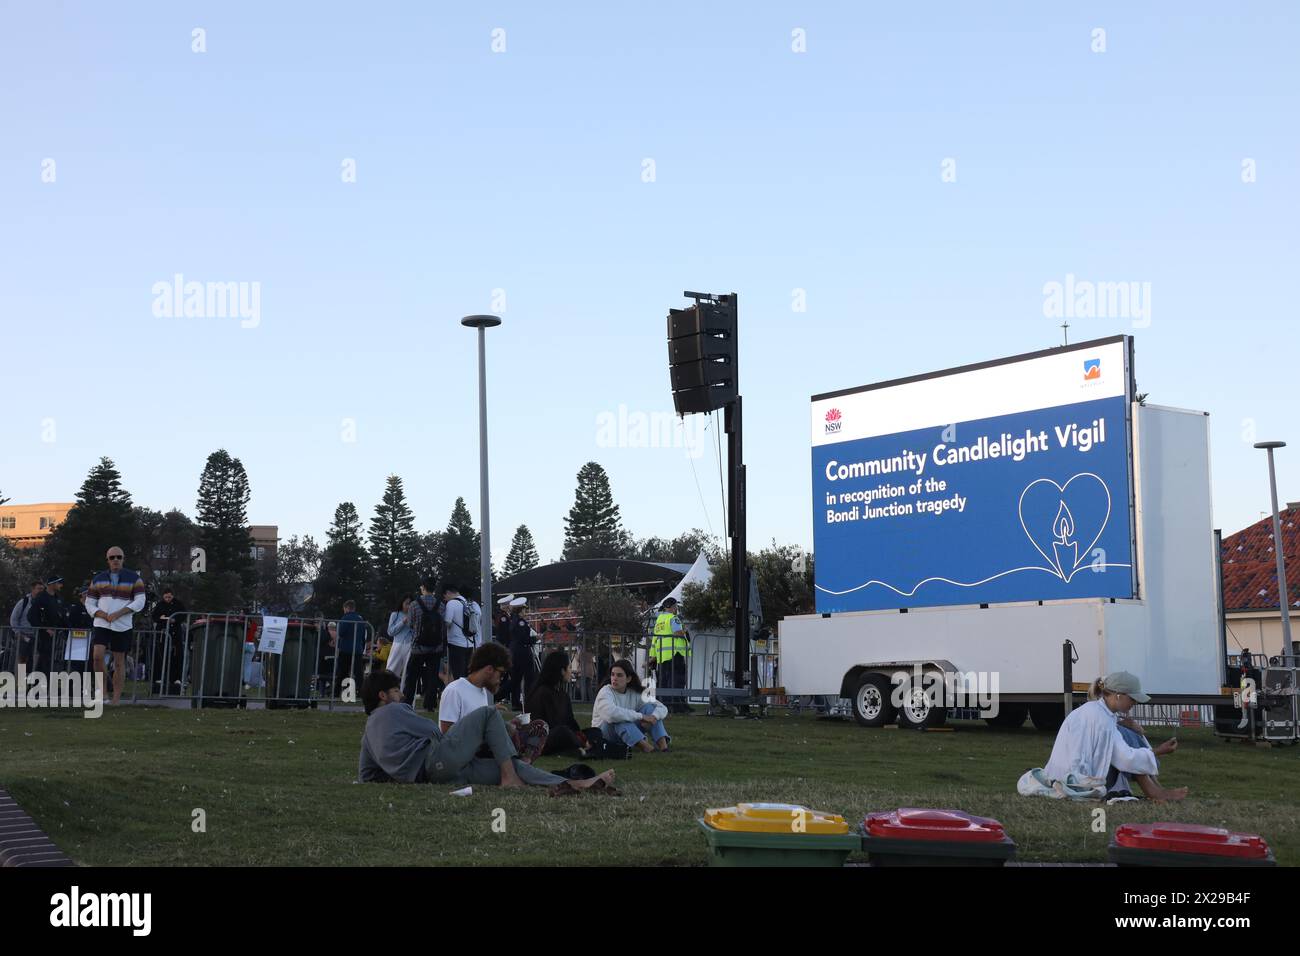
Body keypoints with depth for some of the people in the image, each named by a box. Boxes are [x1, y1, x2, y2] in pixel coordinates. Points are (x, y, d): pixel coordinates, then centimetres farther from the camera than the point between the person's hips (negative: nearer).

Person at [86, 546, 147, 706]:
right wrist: (103, 615, -8)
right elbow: (89, 603, 12)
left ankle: (116, 699, 7)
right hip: (102, 625, 1)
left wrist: (118, 613, -17)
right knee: (98, 655, -18)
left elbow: (140, 602, -6)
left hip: (122, 626, -1)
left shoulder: (134, 579, 2)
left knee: (119, 662, 2)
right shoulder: (98, 579, 10)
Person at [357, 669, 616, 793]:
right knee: (488, 714, 1)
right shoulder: (393, 710, 6)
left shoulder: (368, 733, 27)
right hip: (437, 759, -8)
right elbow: (434, 732, 7)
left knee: (509, 764, 6)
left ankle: (572, 784, -6)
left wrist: (398, 774, 30)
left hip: (424, 775, 8)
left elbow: (365, 776, 25)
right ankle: (510, 778, -7)